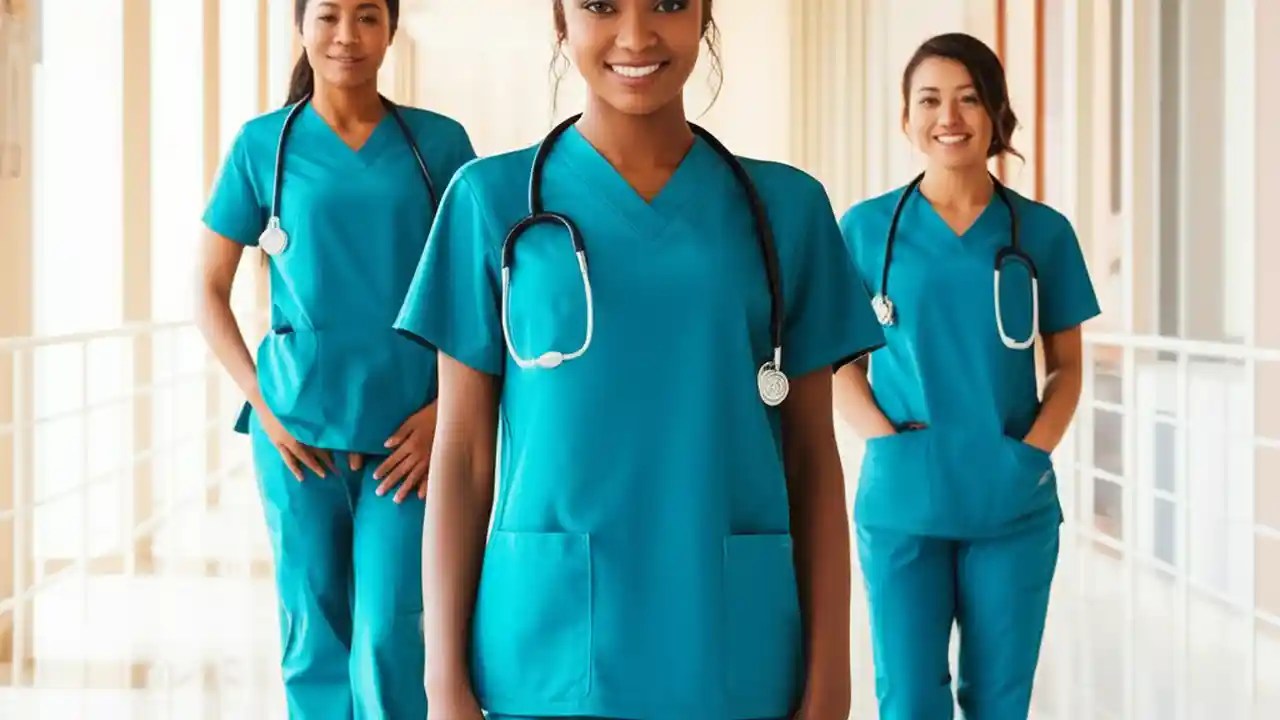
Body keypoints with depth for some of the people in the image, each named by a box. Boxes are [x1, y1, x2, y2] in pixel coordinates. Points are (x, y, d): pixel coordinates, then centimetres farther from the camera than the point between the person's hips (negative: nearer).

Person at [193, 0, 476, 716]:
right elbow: (211, 290, 7)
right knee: (315, 632, 8)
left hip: (407, 431, -1)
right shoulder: (264, 144, 4)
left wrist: (446, 408, -5)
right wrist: (264, 406, -3)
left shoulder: (439, 143, 3)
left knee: (389, 638, -6)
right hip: (298, 428, 1)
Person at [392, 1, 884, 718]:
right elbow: (462, 454, 0)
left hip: (739, 662, 1)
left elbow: (813, 459, 5)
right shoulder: (494, 198, 1)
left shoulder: (787, 205, 4)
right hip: (544, 659, -1)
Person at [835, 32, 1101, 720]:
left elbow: (1066, 366, 10)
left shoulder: (1043, 232, 4)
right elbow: (841, 363, 5)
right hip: (900, 499, -1)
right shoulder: (867, 227, 1)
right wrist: (887, 440, -10)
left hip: (1014, 503, 1)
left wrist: (1033, 449, -6)